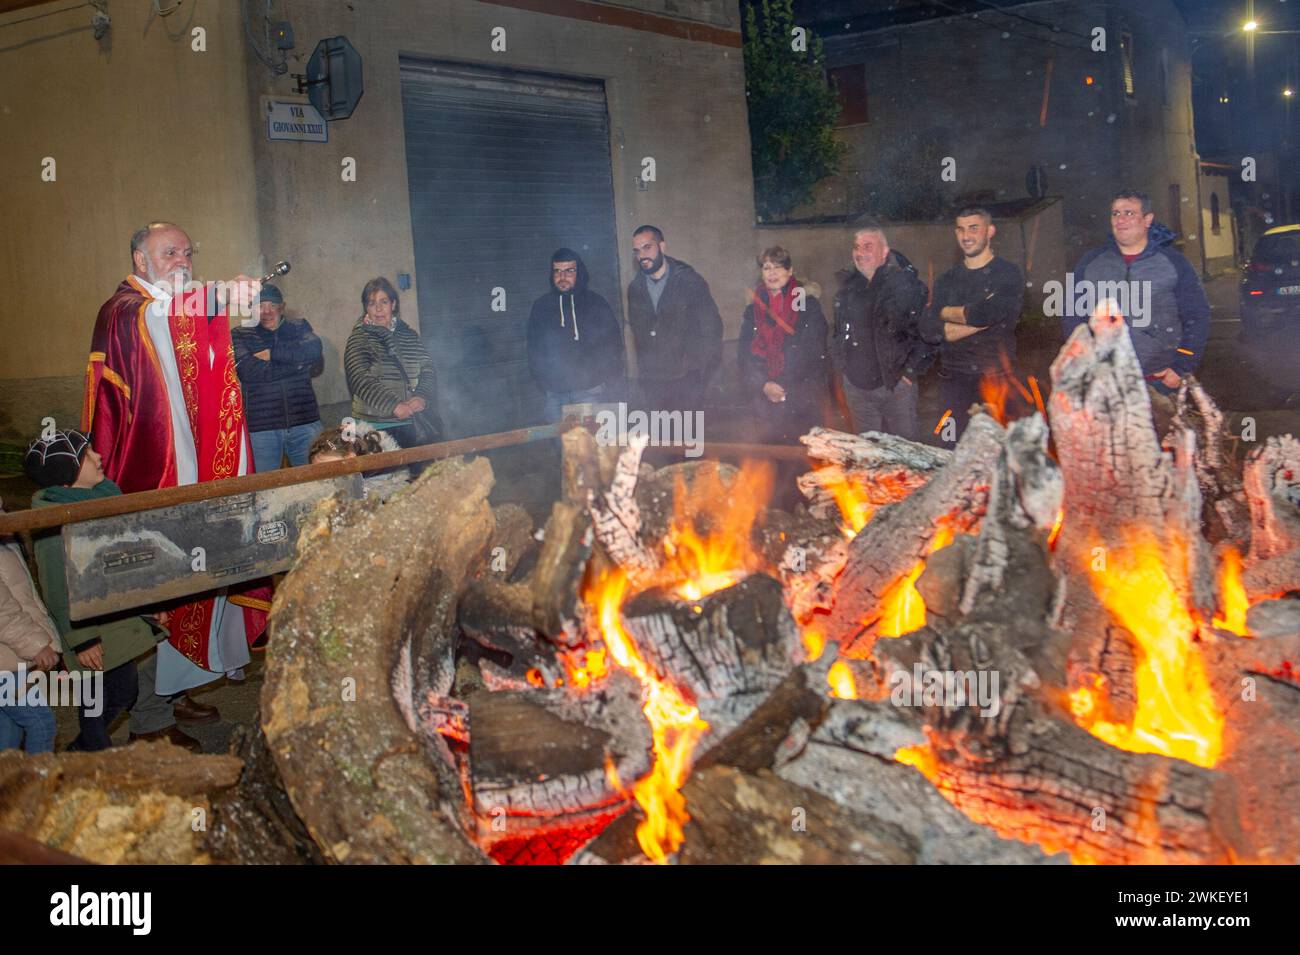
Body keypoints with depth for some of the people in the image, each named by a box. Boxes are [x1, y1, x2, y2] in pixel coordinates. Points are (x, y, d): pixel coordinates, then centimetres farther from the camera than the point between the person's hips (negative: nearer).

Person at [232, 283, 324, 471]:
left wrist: (272, 353, -11)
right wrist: (298, 364, -8)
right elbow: (249, 371, -11)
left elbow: (314, 350, -8)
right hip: (261, 427, -2)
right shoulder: (239, 335, 5)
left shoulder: (299, 327, 12)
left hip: (305, 423, 2)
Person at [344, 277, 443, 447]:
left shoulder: (410, 335, 12)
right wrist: (394, 405, -26)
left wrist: (421, 397, -15)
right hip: (375, 426, -4)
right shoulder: (358, 339, -1)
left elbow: (427, 370, 6)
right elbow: (361, 380, -15)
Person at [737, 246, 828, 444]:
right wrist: (763, 385, -8)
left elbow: (816, 354, -2)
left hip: (802, 400, -3)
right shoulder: (754, 309, 12)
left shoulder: (808, 305, 2)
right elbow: (745, 354, 8)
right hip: (765, 402, 3)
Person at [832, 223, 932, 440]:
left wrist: (911, 372, -12)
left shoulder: (906, 284, -8)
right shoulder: (849, 285, 9)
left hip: (895, 383, -5)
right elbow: (839, 331, 19)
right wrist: (844, 369, 13)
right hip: (856, 385, 5)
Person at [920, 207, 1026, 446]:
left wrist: (946, 313, 2)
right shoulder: (946, 281, 15)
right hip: (955, 381, 4)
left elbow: (984, 314, -16)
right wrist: (976, 320, -9)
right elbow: (928, 330, 1)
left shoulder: (1008, 274, 2)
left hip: (998, 380, -4)